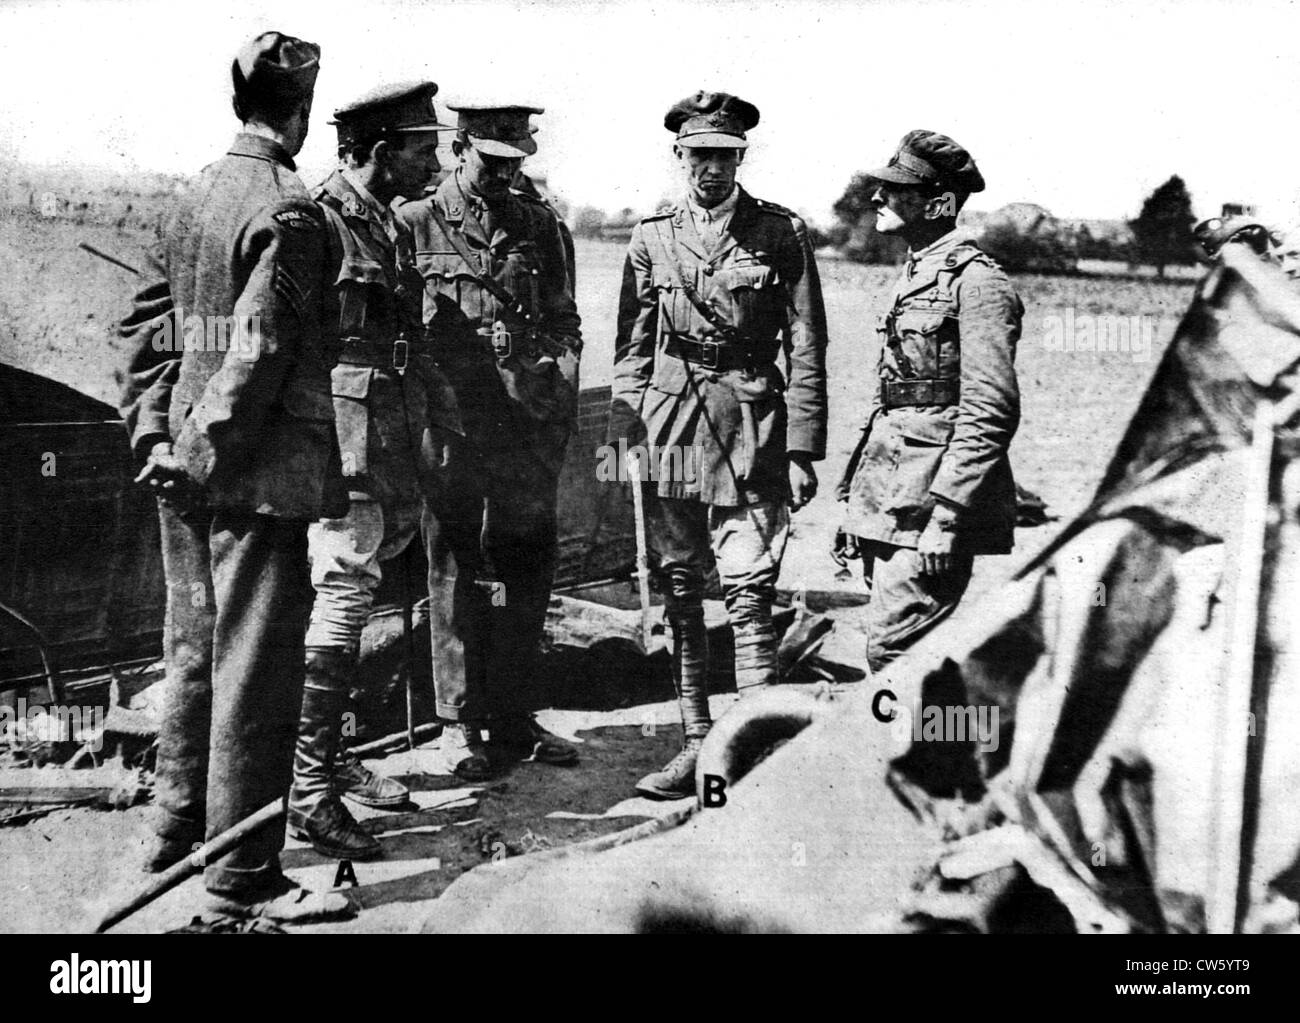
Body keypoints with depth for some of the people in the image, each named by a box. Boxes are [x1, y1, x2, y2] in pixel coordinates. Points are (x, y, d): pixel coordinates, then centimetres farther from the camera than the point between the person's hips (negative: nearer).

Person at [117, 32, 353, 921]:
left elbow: (148, 323, 12)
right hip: (259, 475, -9)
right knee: (256, 668, -2)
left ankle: (180, 830, 33)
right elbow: (258, 351, -20)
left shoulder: (197, 196, 12)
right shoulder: (289, 212, -14)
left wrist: (153, 433, 10)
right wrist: (208, 454, -15)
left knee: (196, 650, 19)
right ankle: (244, 876, 6)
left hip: (188, 466, 9)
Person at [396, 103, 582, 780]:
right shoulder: (415, 224, 2)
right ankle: (460, 724, 11)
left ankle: (512, 718, 17)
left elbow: (563, 320, 17)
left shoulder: (538, 225, 14)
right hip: (451, 419, -4)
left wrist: (559, 386, 2)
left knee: (527, 570, 6)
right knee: (456, 571, 2)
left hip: (530, 418, 4)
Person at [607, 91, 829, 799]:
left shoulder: (781, 234, 1)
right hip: (669, 432, 4)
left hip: (751, 434, -3)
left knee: (749, 595, -8)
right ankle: (697, 744, 18)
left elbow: (805, 349, 0)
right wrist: (622, 431, 4)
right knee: (679, 593, 8)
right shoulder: (652, 238, 10)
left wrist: (803, 450, -5)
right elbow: (633, 347, 13)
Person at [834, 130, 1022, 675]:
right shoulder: (912, 276, 18)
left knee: (893, 648, -11)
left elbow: (990, 414, -18)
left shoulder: (976, 282, -11)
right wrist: (854, 501, 20)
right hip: (892, 506, 9)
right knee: (921, 652, 14)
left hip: (929, 507, -9)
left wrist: (945, 516, -22)